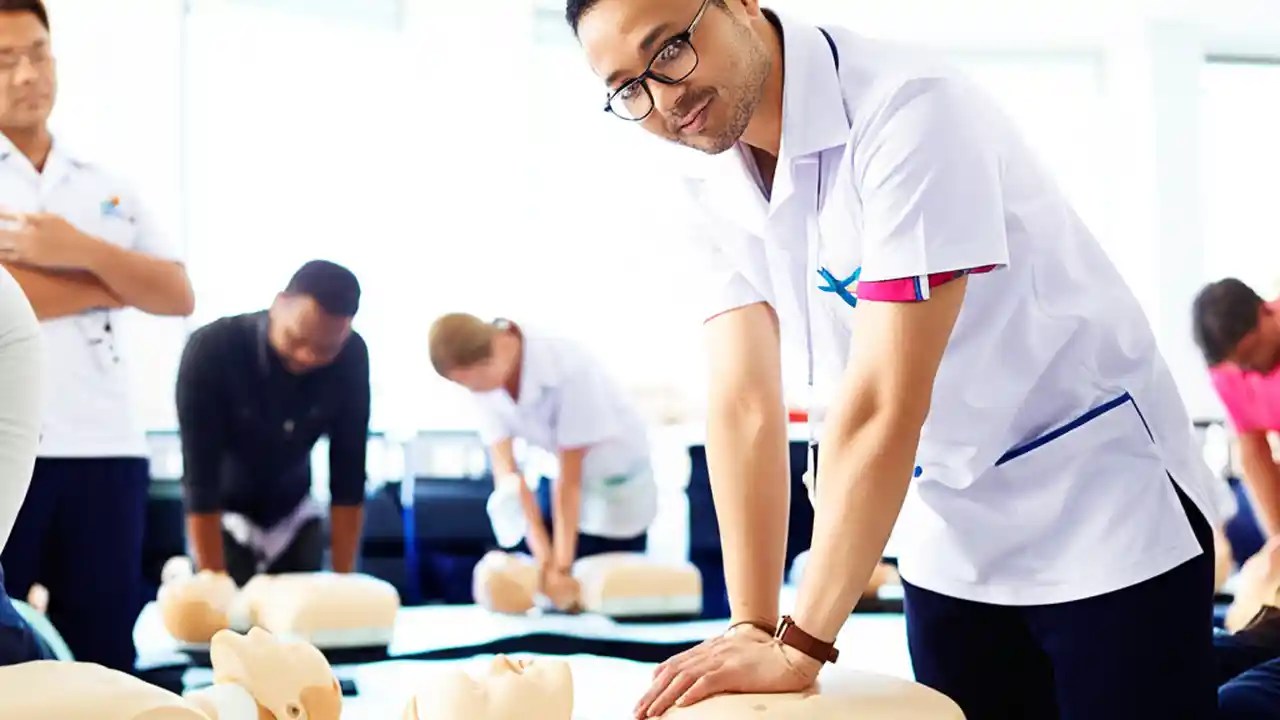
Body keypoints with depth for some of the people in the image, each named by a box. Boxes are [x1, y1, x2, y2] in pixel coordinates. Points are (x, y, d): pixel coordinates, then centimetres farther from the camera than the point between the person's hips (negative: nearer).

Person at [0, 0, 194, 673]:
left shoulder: (105, 189, 17)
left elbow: (178, 295, 5)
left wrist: (80, 250, -9)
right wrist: (111, 283, -3)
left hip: (106, 447, 4)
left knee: (104, 650, 6)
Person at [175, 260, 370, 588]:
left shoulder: (351, 358, -21)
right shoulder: (211, 350, -30)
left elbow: (348, 474, -15)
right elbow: (200, 480, -29)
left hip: (295, 519, 3)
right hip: (225, 520, -2)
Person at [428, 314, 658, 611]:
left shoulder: (566, 367, -34)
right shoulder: (484, 379, -17)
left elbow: (570, 478, -29)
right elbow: (506, 467, -21)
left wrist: (562, 565, -28)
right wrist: (541, 551, -30)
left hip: (616, 484, -5)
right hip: (561, 472, 5)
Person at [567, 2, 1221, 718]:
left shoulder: (907, 109, -27)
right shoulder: (707, 183, -6)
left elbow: (885, 403, -31)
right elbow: (744, 405, -9)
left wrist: (800, 648, -29)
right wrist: (752, 627, -16)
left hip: (1103, 520, -6)